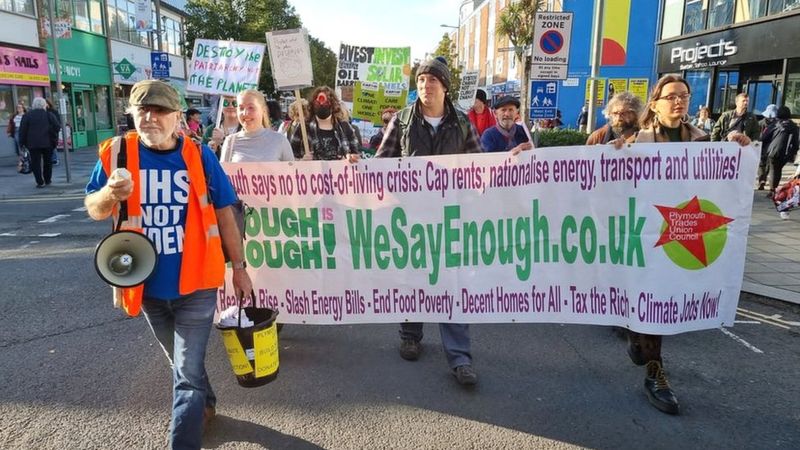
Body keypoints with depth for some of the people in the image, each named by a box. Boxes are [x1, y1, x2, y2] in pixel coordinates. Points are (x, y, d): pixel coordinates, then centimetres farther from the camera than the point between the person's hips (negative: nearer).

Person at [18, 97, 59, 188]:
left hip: (33, 143, -1)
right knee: (47, 161, 13)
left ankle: (40, 182, -4)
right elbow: (56, 126, -3)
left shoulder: (27, 115, 2)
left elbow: (22, 130, 0)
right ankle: (47, 180, 19)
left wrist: (22, 143, 4)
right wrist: (54, 138, 6)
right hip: (47, 143, 1)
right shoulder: (48, 114, 3)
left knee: (36, 163, 1)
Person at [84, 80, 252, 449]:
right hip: (147, 286, 3)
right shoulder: (116, 152, -3)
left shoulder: (198, 155, -7)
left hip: (196, 282, -3)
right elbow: (93, 210, 3)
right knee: (183, 363, 23)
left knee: (187, 371, -2)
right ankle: (205, 405, 49)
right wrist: (110, 193, -21)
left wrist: (239, 267, -1)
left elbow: (223, 213, -1)